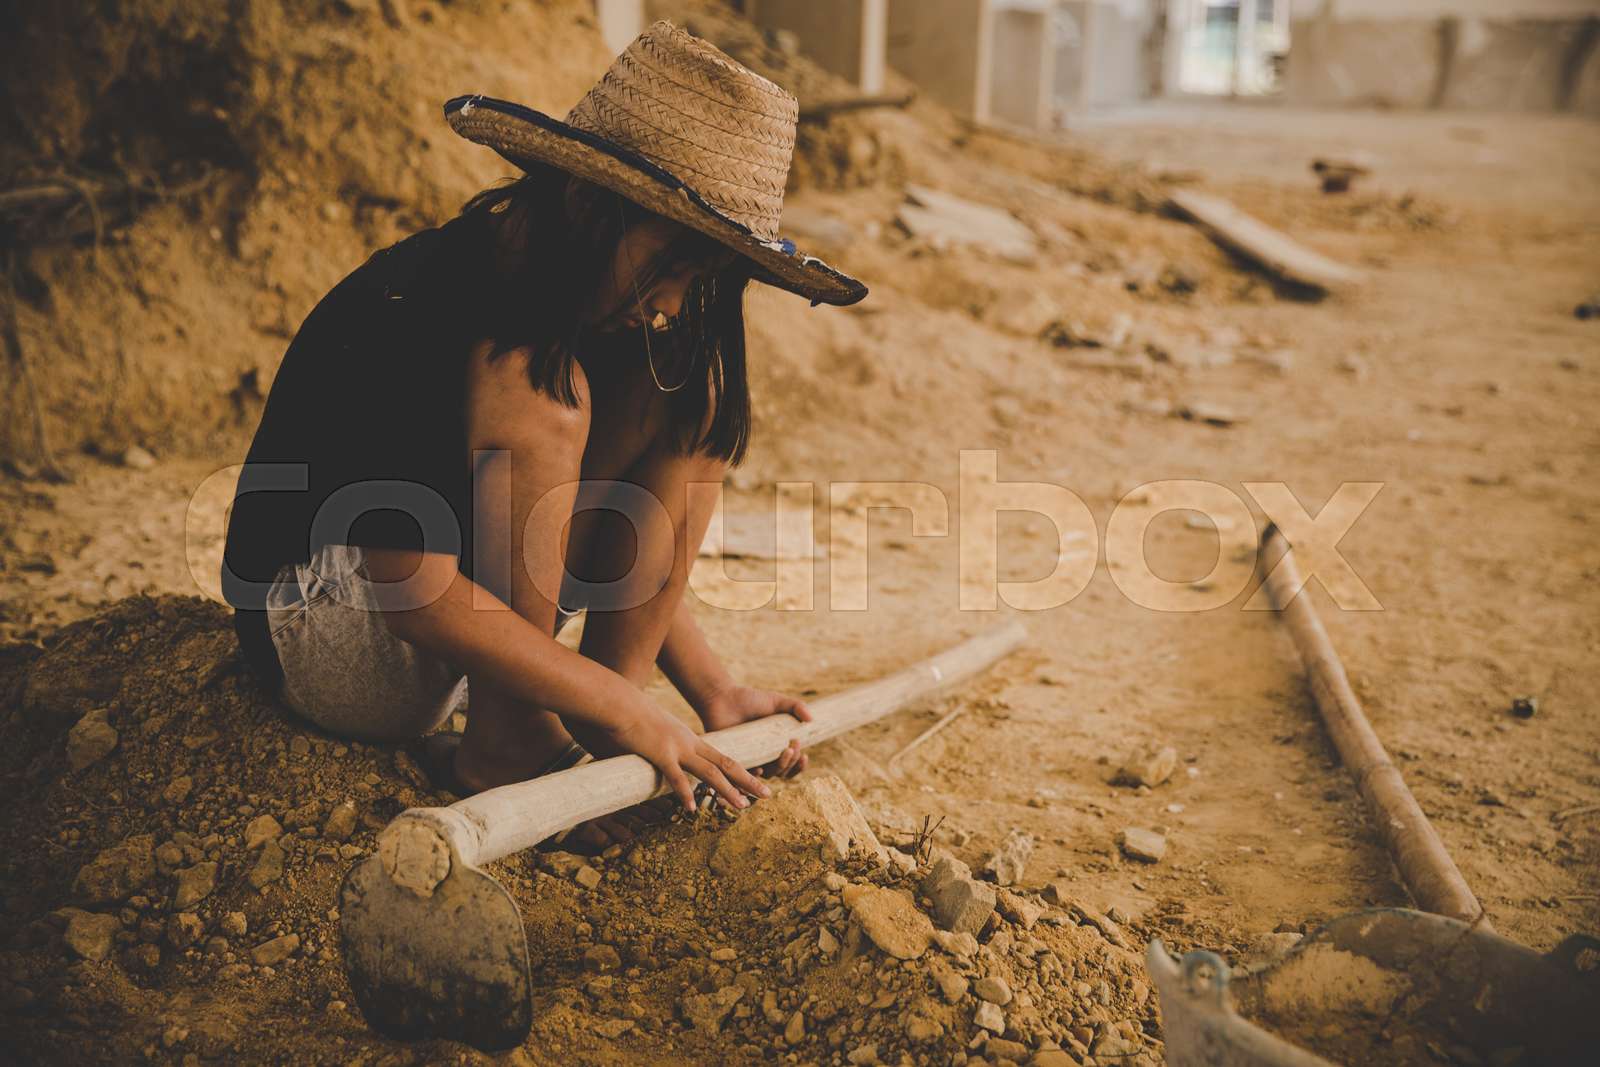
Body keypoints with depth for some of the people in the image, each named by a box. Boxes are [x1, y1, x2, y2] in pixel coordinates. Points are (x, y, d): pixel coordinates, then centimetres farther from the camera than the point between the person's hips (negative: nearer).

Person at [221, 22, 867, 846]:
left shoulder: (649, 324, -5)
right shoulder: (417, 311, -28)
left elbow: (629, 549, 3)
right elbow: (419, 595, -30)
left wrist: (711, 689, -7)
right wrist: (626, 711, -28)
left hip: (467, 603, 7)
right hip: (321, 640, -7)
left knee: (690, 389, -9)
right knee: (540, 400, -31)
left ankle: (590, 741, -11)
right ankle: (501, 752, -19)